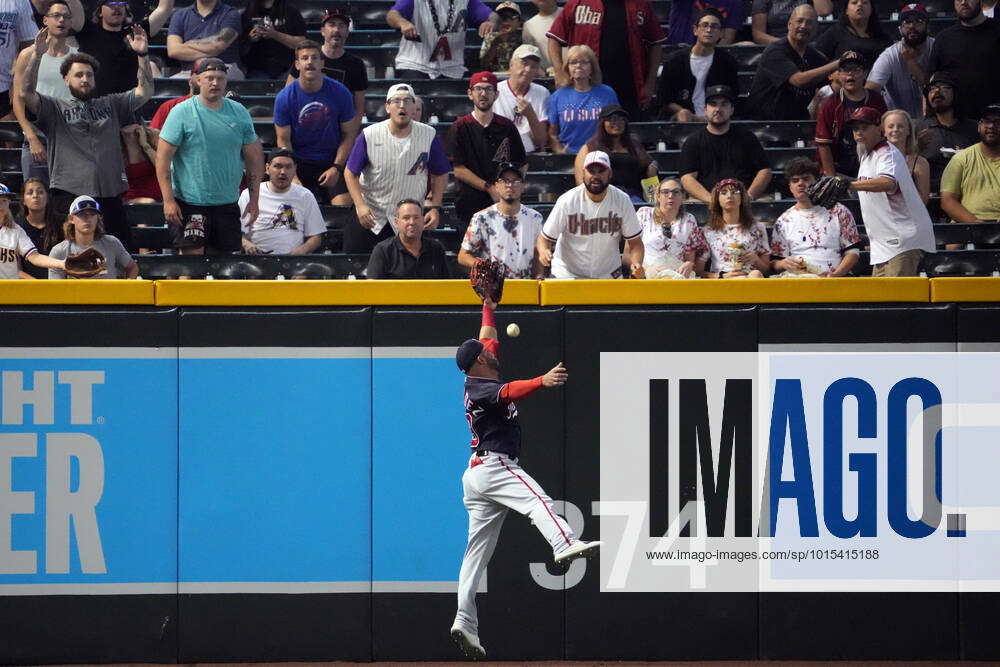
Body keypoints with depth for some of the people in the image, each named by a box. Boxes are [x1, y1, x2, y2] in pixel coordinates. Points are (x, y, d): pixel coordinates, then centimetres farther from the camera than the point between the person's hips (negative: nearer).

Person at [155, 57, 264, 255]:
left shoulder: (239, 112, 6)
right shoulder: (182, 112, -7)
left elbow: (254, 157, 13)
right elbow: (163, 157, -8)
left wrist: (254, 199, 9)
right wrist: (168, 200, -14)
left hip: (227, 204, 4)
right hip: (190, 203, -4)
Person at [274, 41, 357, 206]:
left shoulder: (340, 92, -6)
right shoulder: (285, 97, -7)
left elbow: (349, 134, 2)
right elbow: (283, 140, -4)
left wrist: (336, 168, -8)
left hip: (333, 161, 0)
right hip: (300, 163, 0)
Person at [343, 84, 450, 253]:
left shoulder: (428, 136, -4)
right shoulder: (369, 135, -9)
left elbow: (440, 175, 7)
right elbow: (351, 173, -2)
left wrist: (435, 208, -3)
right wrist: (360, 206, -15)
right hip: (369, 215, 0)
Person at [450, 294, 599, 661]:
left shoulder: (477, 382, 16)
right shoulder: (481, 390, -11)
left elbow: (487, 338, 32)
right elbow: (509, 392, -34)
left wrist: (489, 306, 36)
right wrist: (542, 381, -49)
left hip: (477, 474, 10)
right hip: (494, 466, -10)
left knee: (478, 550, 6)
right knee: (537, 498, -33)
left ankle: (465, 621, 1)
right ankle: (565, 546, -62)